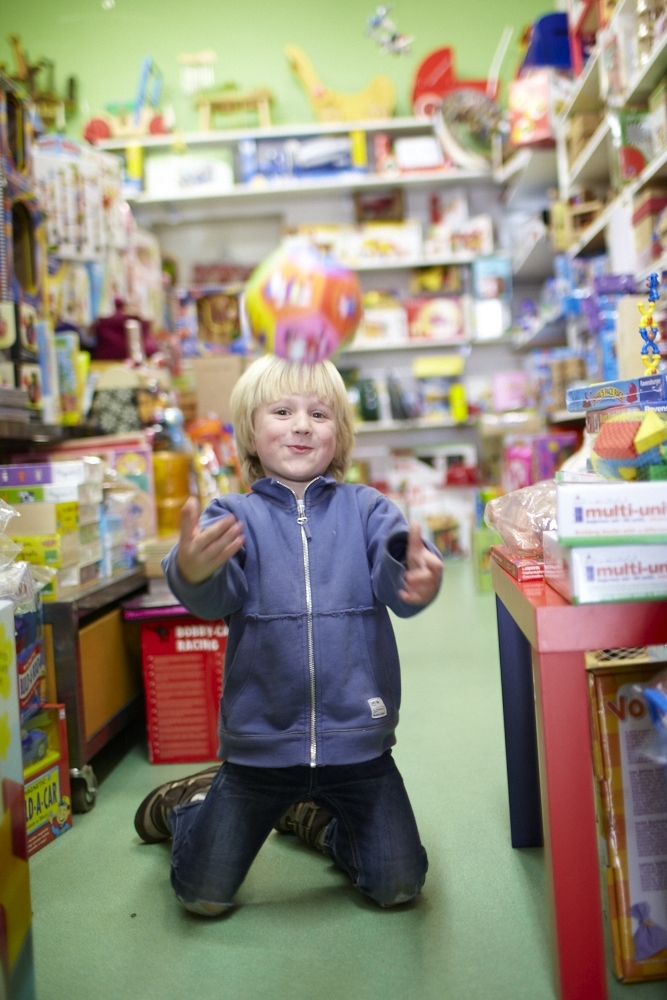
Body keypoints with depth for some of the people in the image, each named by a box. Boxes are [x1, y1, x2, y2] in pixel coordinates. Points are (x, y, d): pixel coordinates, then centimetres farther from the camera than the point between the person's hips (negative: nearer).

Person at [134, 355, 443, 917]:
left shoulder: (366, 509, -1)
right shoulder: (235, 516, -3)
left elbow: (397, 582, -17)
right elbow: (214, 598, -20)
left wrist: (417, 576, -41)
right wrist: (192, 570, -44)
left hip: (356, 737, 1)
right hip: (261, 738, 0)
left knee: (399, 885, 6)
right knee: (205, 897, 9)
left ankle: (314, 817, 34)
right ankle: (190, 804, 42)